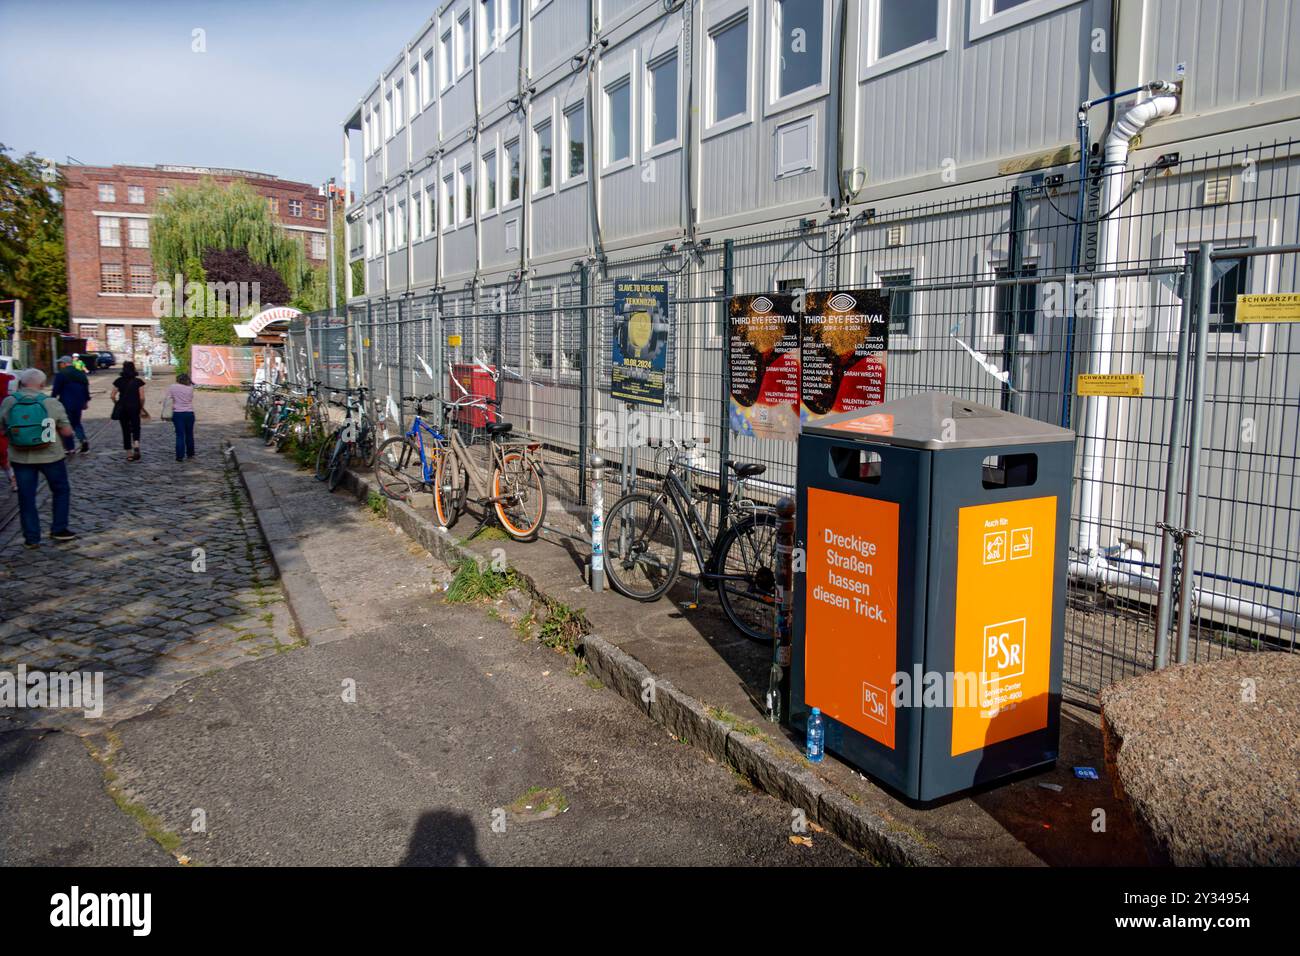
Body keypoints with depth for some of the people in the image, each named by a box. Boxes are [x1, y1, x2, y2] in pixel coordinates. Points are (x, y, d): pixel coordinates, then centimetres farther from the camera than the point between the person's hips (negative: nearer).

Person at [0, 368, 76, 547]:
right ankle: (59, 529, 18)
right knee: (61, 491, 18)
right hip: (50, 456, -2)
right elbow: (67, 431, -6)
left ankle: (31, 537, 14)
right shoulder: (52, 403, -9)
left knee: (26, 497, 10)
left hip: (21, 458, 2)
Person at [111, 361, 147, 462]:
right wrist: (141, 407, 6)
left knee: (125, 430, 10)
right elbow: (142, 397, -9)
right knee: (136, 428, 14)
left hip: (122, 409, 1)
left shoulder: (118, 381, 0)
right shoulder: (138, 381, -6)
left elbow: (113, 396, -1)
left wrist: (117, 405, 14)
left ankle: (129, 454, 11)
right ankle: (136, 444, -16)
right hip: (134, 408, -1)